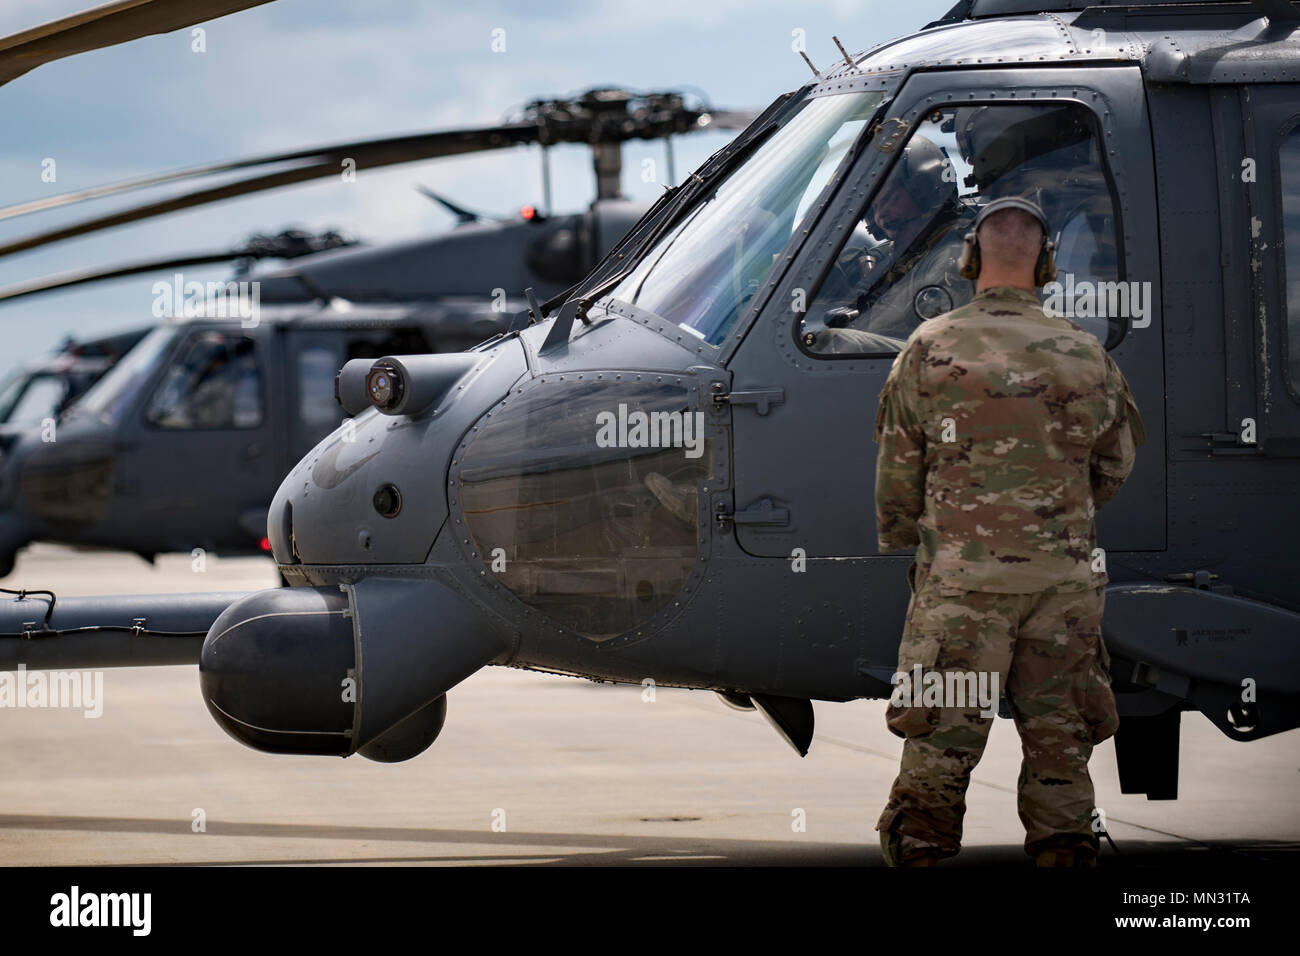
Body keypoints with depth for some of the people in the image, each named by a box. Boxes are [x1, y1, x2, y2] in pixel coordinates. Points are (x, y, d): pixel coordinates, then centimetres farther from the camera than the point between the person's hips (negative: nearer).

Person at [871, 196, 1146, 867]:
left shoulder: (930, 348, -3)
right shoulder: (1085, 356, 2)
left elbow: (898, 468, 3)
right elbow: (1116, 464, 15)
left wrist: (899, 547, 19)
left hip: (962, 577, -2)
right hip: (1064, 578, 2)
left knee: (940, 739, 2)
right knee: (1059, 737, 10)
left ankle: (917, 857, 1)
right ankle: (1063, 851, 12)